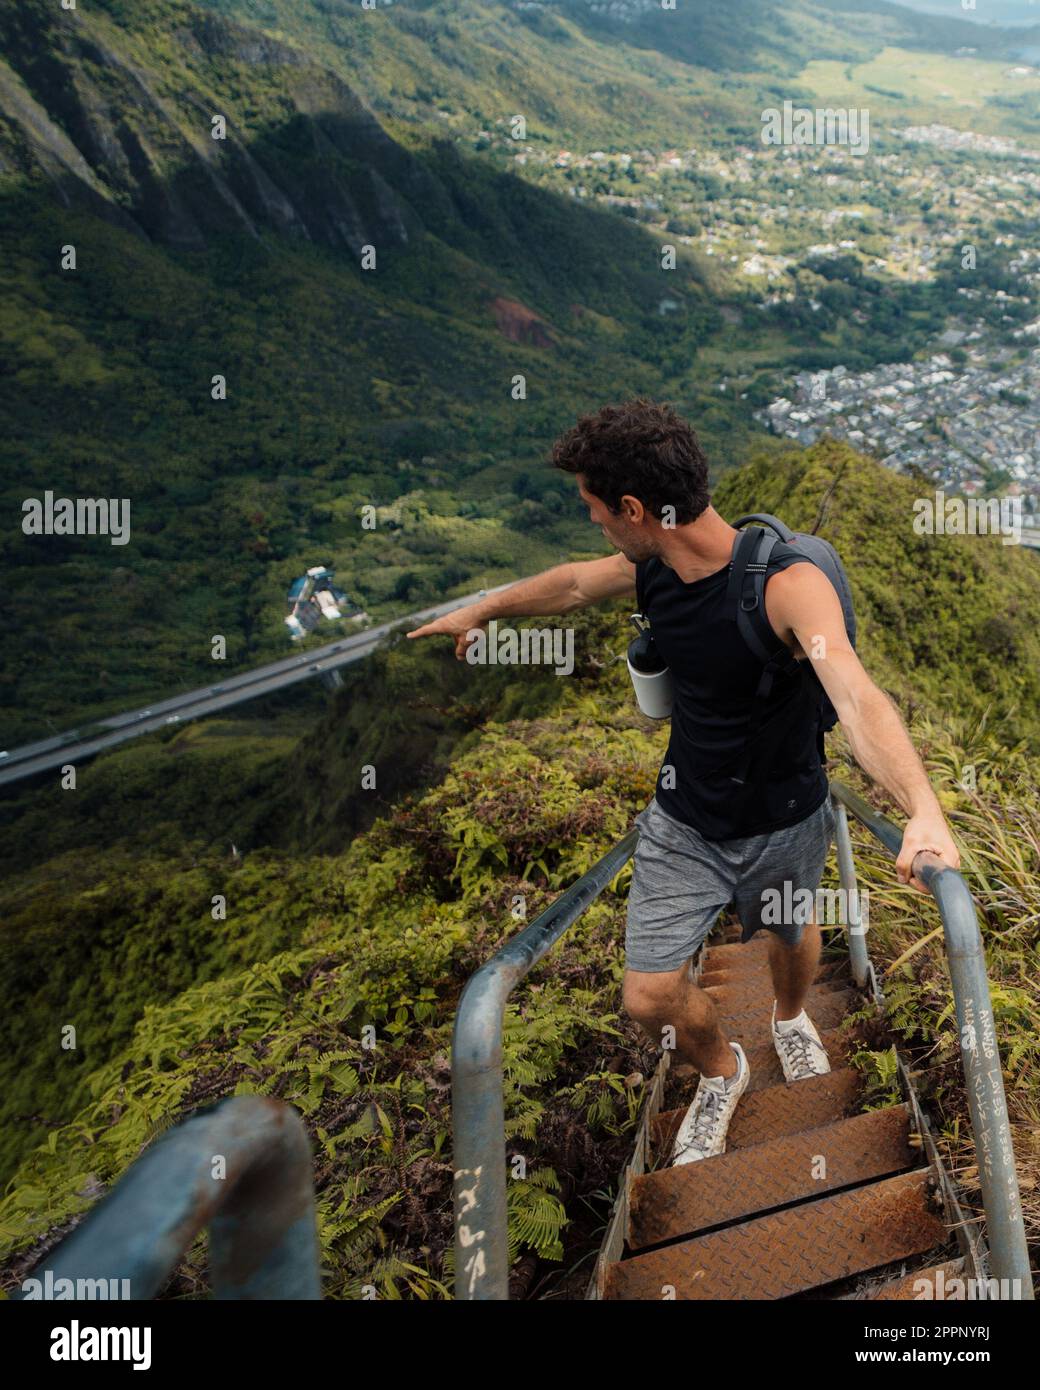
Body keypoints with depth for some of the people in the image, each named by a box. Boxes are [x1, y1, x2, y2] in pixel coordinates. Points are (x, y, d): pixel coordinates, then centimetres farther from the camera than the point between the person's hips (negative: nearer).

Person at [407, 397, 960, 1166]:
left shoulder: (788, 582, -31)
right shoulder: (653, 568, -12)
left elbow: (856, 694, -46)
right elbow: (574, 582, 10)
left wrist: (923, 808, -62)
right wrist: (481, 610, 24)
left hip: (786, 824, -3)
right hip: (684, 823, 4)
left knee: (794, 937, 26)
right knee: (650, 998, 1)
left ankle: (792, 1019, 64)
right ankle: (722, 1072, 36)